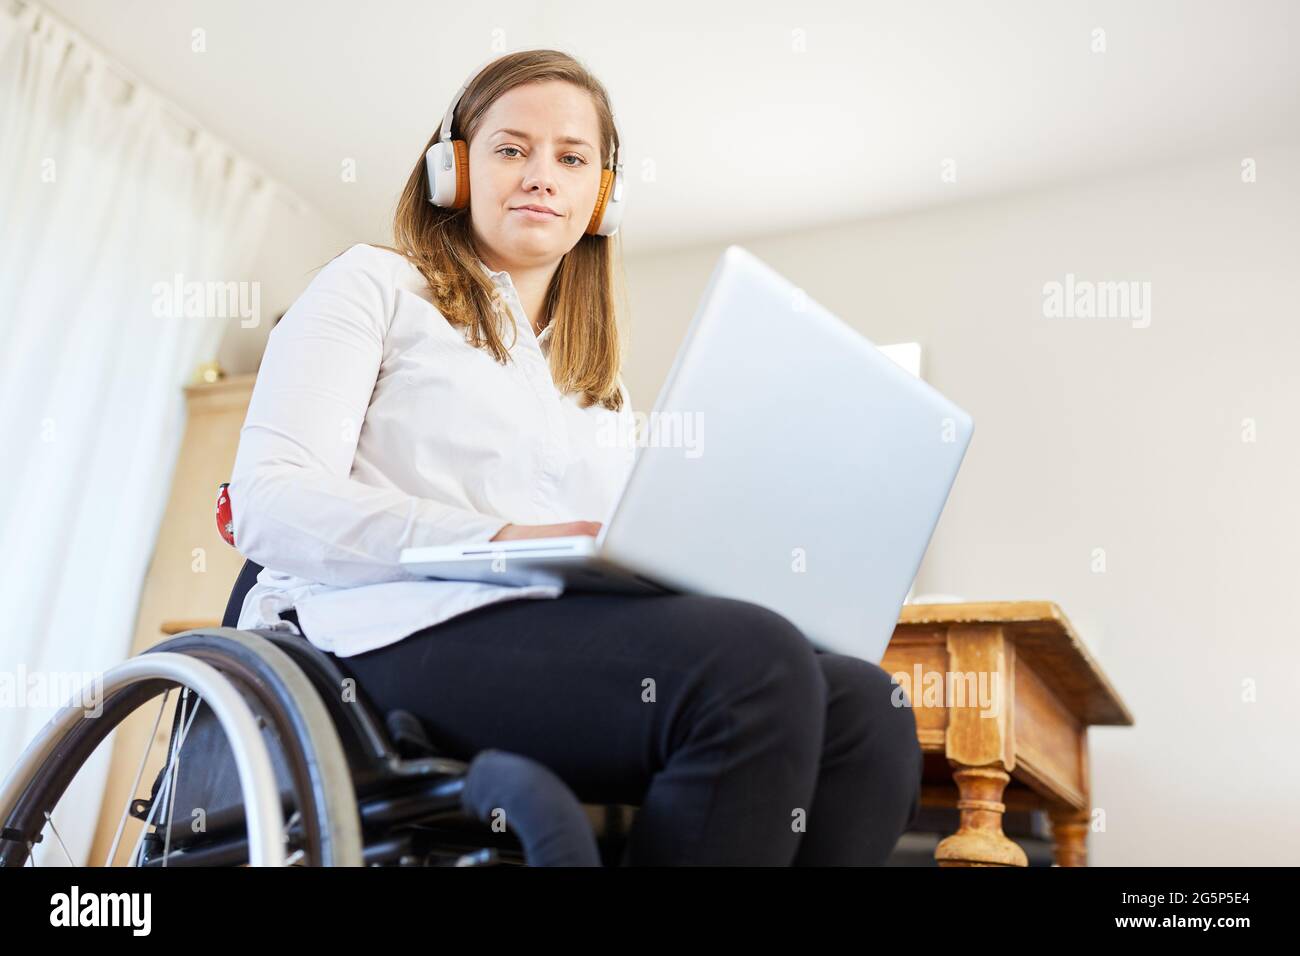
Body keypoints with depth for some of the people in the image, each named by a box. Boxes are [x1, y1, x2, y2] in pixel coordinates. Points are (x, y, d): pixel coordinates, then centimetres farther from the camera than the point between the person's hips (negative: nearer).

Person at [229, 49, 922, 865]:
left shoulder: (600, 388, 29)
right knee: (753, 664, -30)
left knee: (868, 706, -19)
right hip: (410, 631, -5)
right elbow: (270, 505, -3)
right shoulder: (375, 286, 13)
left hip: (578, 635, 6)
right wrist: (500, 542, -17)